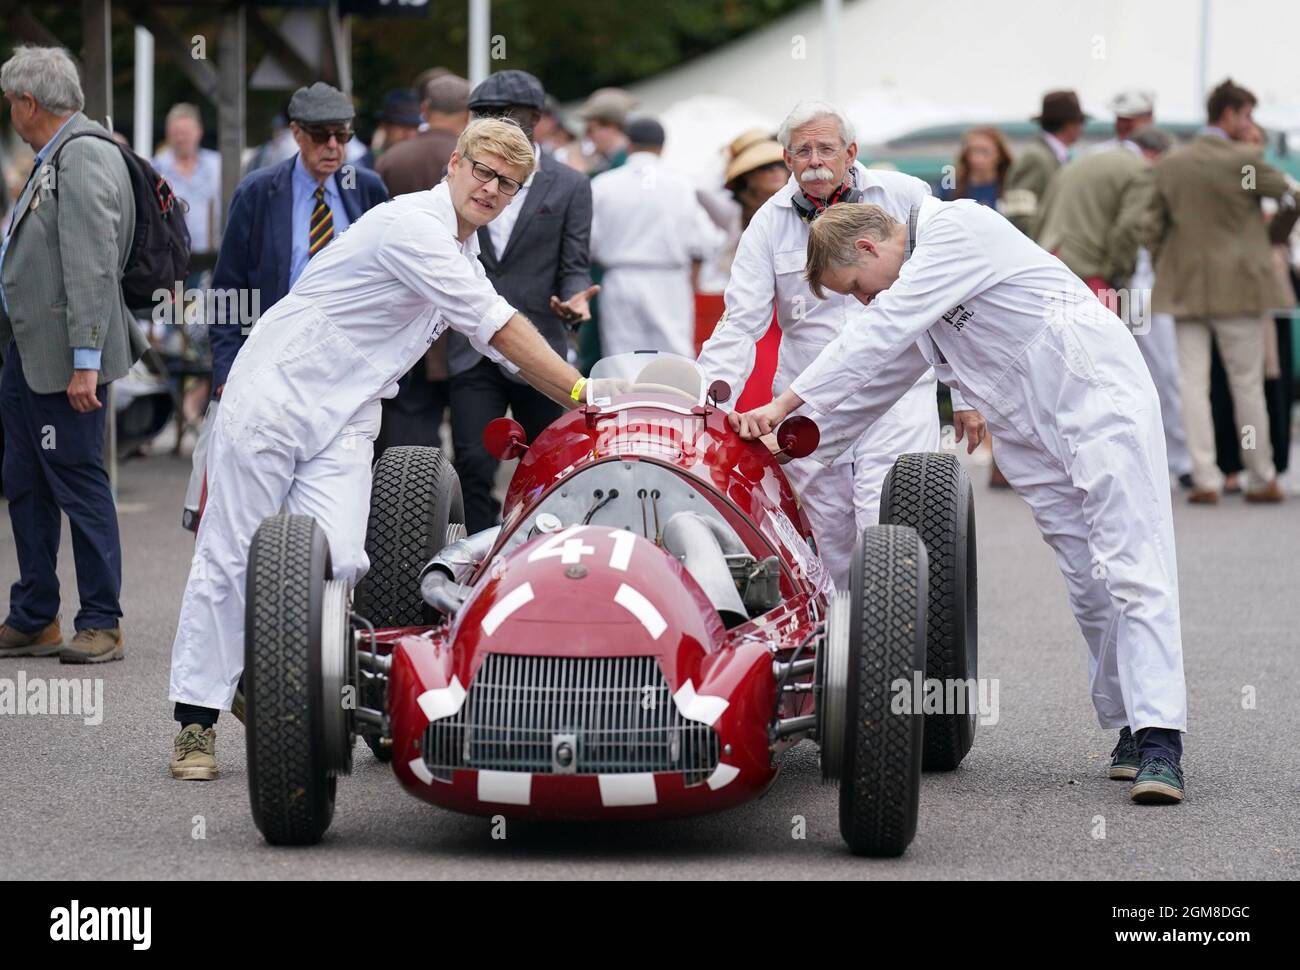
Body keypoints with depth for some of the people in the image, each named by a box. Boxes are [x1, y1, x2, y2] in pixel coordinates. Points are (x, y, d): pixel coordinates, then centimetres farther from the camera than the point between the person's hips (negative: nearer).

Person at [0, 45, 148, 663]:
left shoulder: (86, 159, -16)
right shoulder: (52, 160, 15)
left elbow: (92, 268, -22)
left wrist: (84, 362, -25)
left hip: (64, 356, -10)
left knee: (78, 484, -4)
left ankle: (101, 624, 2)